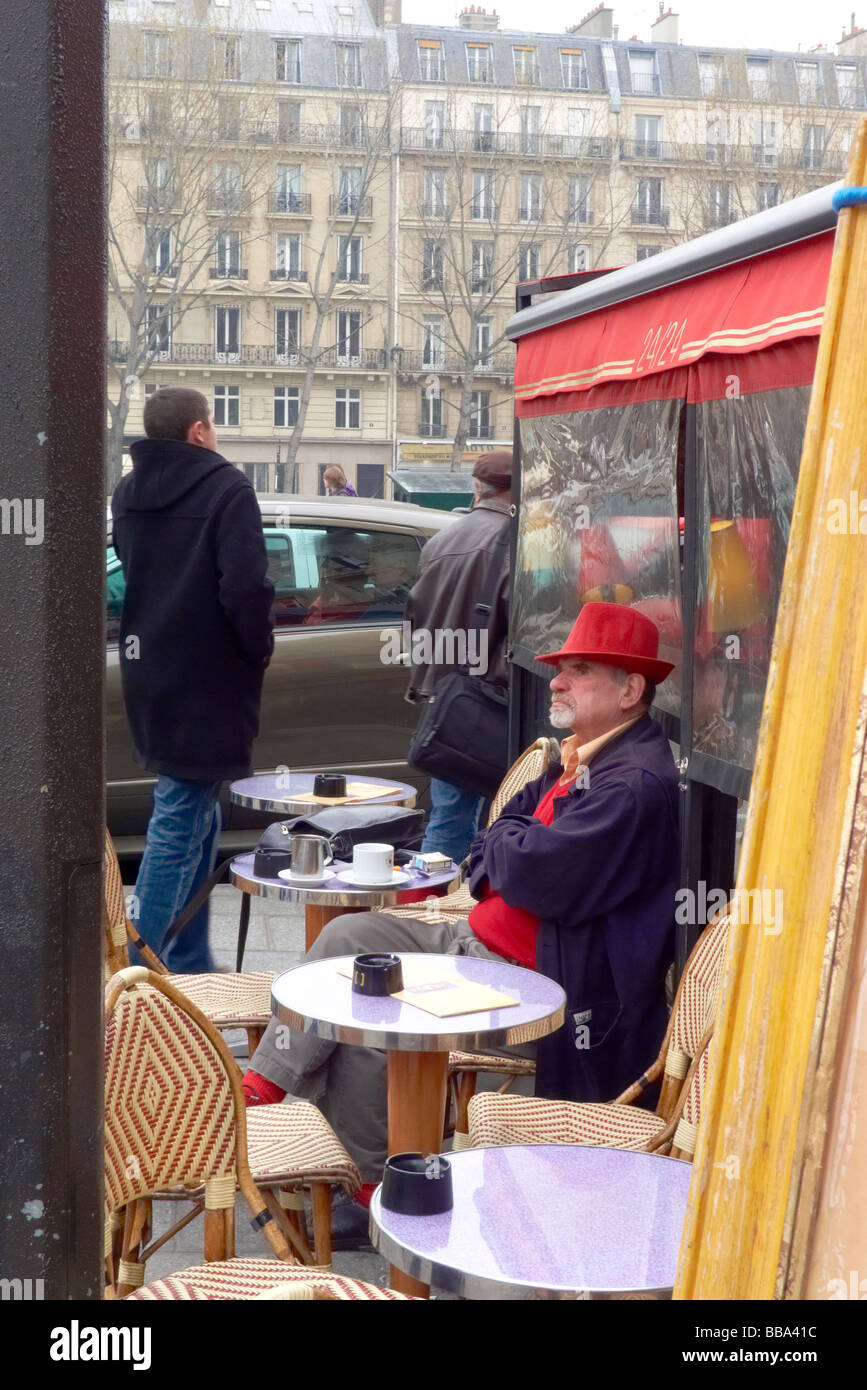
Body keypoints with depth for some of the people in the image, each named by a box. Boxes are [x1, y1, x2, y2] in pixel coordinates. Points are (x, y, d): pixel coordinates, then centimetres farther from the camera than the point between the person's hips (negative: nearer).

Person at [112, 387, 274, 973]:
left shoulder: (128, 491, 11)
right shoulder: (226, 489, -13)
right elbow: (246, 588, -22)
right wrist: (259, 651, -8)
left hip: (151, 677, 8)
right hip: (206, 683, -8)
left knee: (194, 820, 18)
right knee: (181, 823, -4)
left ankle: (191, 967, 24)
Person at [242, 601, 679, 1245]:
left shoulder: (638, 782, -21)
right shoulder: (581, 761, 13)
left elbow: (532, 870, -27)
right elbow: (488, 850, 17)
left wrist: (503, 847, -6)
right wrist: (513, 852, -6)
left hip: (525, 981, -10)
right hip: (481, 940, 10)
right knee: (350, 935, 2)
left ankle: (374, 1194, 3)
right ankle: (262, 1088, 4)